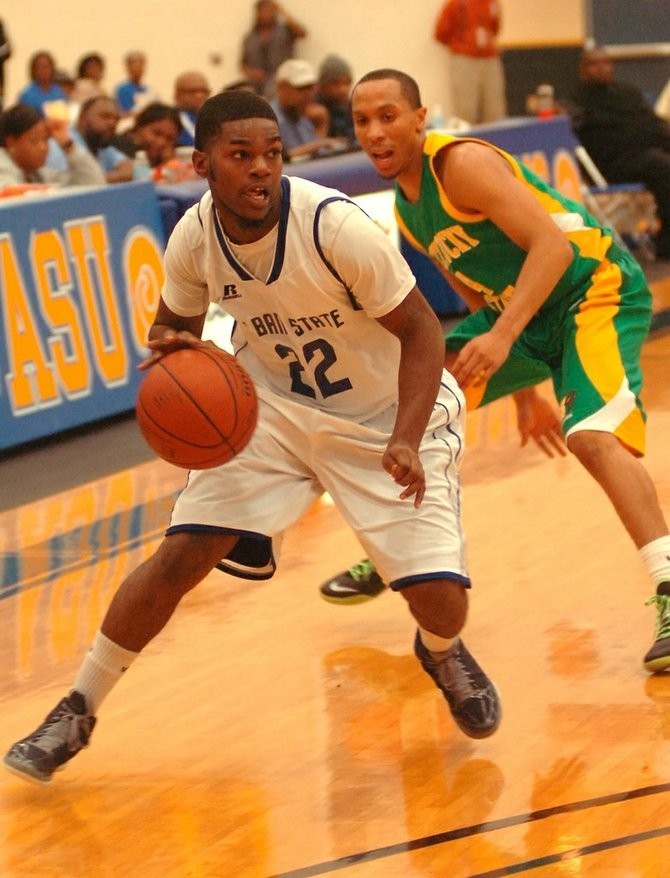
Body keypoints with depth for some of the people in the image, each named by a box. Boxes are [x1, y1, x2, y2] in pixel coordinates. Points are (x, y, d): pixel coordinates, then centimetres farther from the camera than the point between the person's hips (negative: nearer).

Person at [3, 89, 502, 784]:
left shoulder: (334, 225, -29)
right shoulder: (195, 236, -15)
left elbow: (420, 329, -21)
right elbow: (175, 322, 5)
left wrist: (406, 441, -34)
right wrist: (171, 348, -21)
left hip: (387, 415, -3)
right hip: (272, 407, 3)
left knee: (438, 595, -16)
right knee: (180, 555, -10)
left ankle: (443, 653, 23)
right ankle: (76, 711, 7)